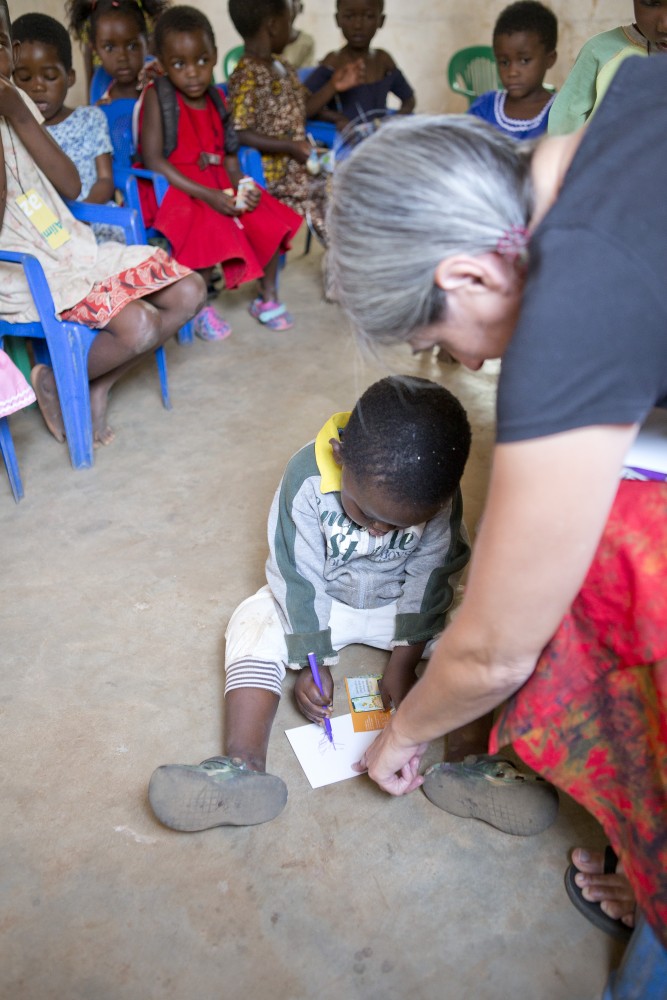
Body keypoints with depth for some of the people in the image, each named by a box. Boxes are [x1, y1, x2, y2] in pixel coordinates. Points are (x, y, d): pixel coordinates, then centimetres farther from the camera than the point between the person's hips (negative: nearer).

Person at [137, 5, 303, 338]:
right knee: (212, 230, -31)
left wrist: (243, 188, -11)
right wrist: (206, 195, -24)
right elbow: (152, 160, -18)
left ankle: (267, 296, 14)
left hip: (219, 188, 7)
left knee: (270, 220, -3)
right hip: (175, 191, -6)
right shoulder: (157, 96, -11)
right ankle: (198, 309, -11)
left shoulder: (215, 97, 7)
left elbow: (229, 155, 11)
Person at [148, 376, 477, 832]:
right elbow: (299, 577, -22)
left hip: (401, 604, 1)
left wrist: (404, 663, -16)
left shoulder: (442, 497, -25)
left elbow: (430, 577, -14)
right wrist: (314, 662, -20)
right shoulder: (308, 478, -30)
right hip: (322, 601, -1)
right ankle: (244, 765, -36)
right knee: (256, 622, -23)